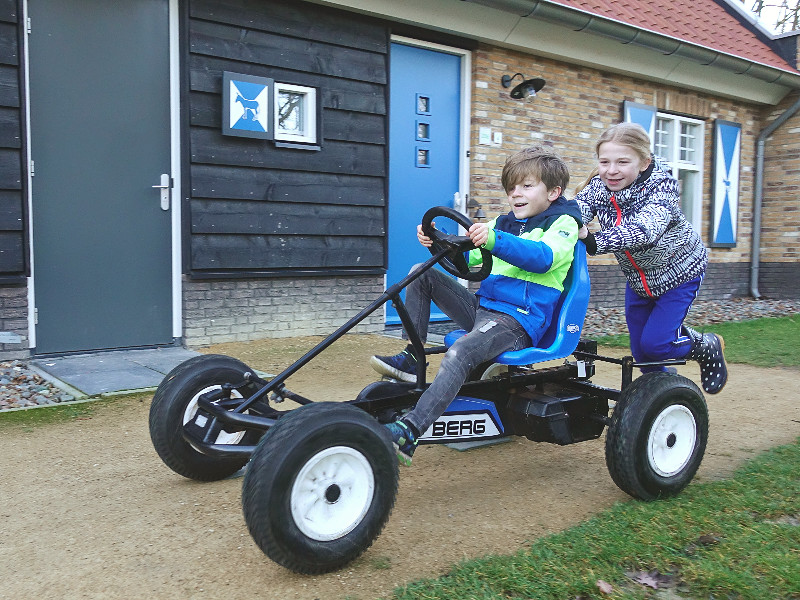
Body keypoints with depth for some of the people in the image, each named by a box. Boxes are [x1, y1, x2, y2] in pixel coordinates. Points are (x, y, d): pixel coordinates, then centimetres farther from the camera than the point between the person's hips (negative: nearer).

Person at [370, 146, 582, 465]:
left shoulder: (563, 223, 3)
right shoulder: (503, 223, 24)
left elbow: (542, 257, -20)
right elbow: (467, 260, 20)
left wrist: (495, 240, -37)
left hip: (518, 320, -8)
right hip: (482, 306, 8)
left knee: (458, 354, -36)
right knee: (422, 274, -2)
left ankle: (408, 433, -47)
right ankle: (412, 360, -4)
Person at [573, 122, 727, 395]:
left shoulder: (660, 186, -29)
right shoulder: (598, 186, -14)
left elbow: (643, 230, -47)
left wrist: (595, 242, -63)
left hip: (679, 272, -5)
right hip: (638, 279, 5)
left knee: (654, 343, -11)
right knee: (640, 351, 9)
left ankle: (709, 347, 19)